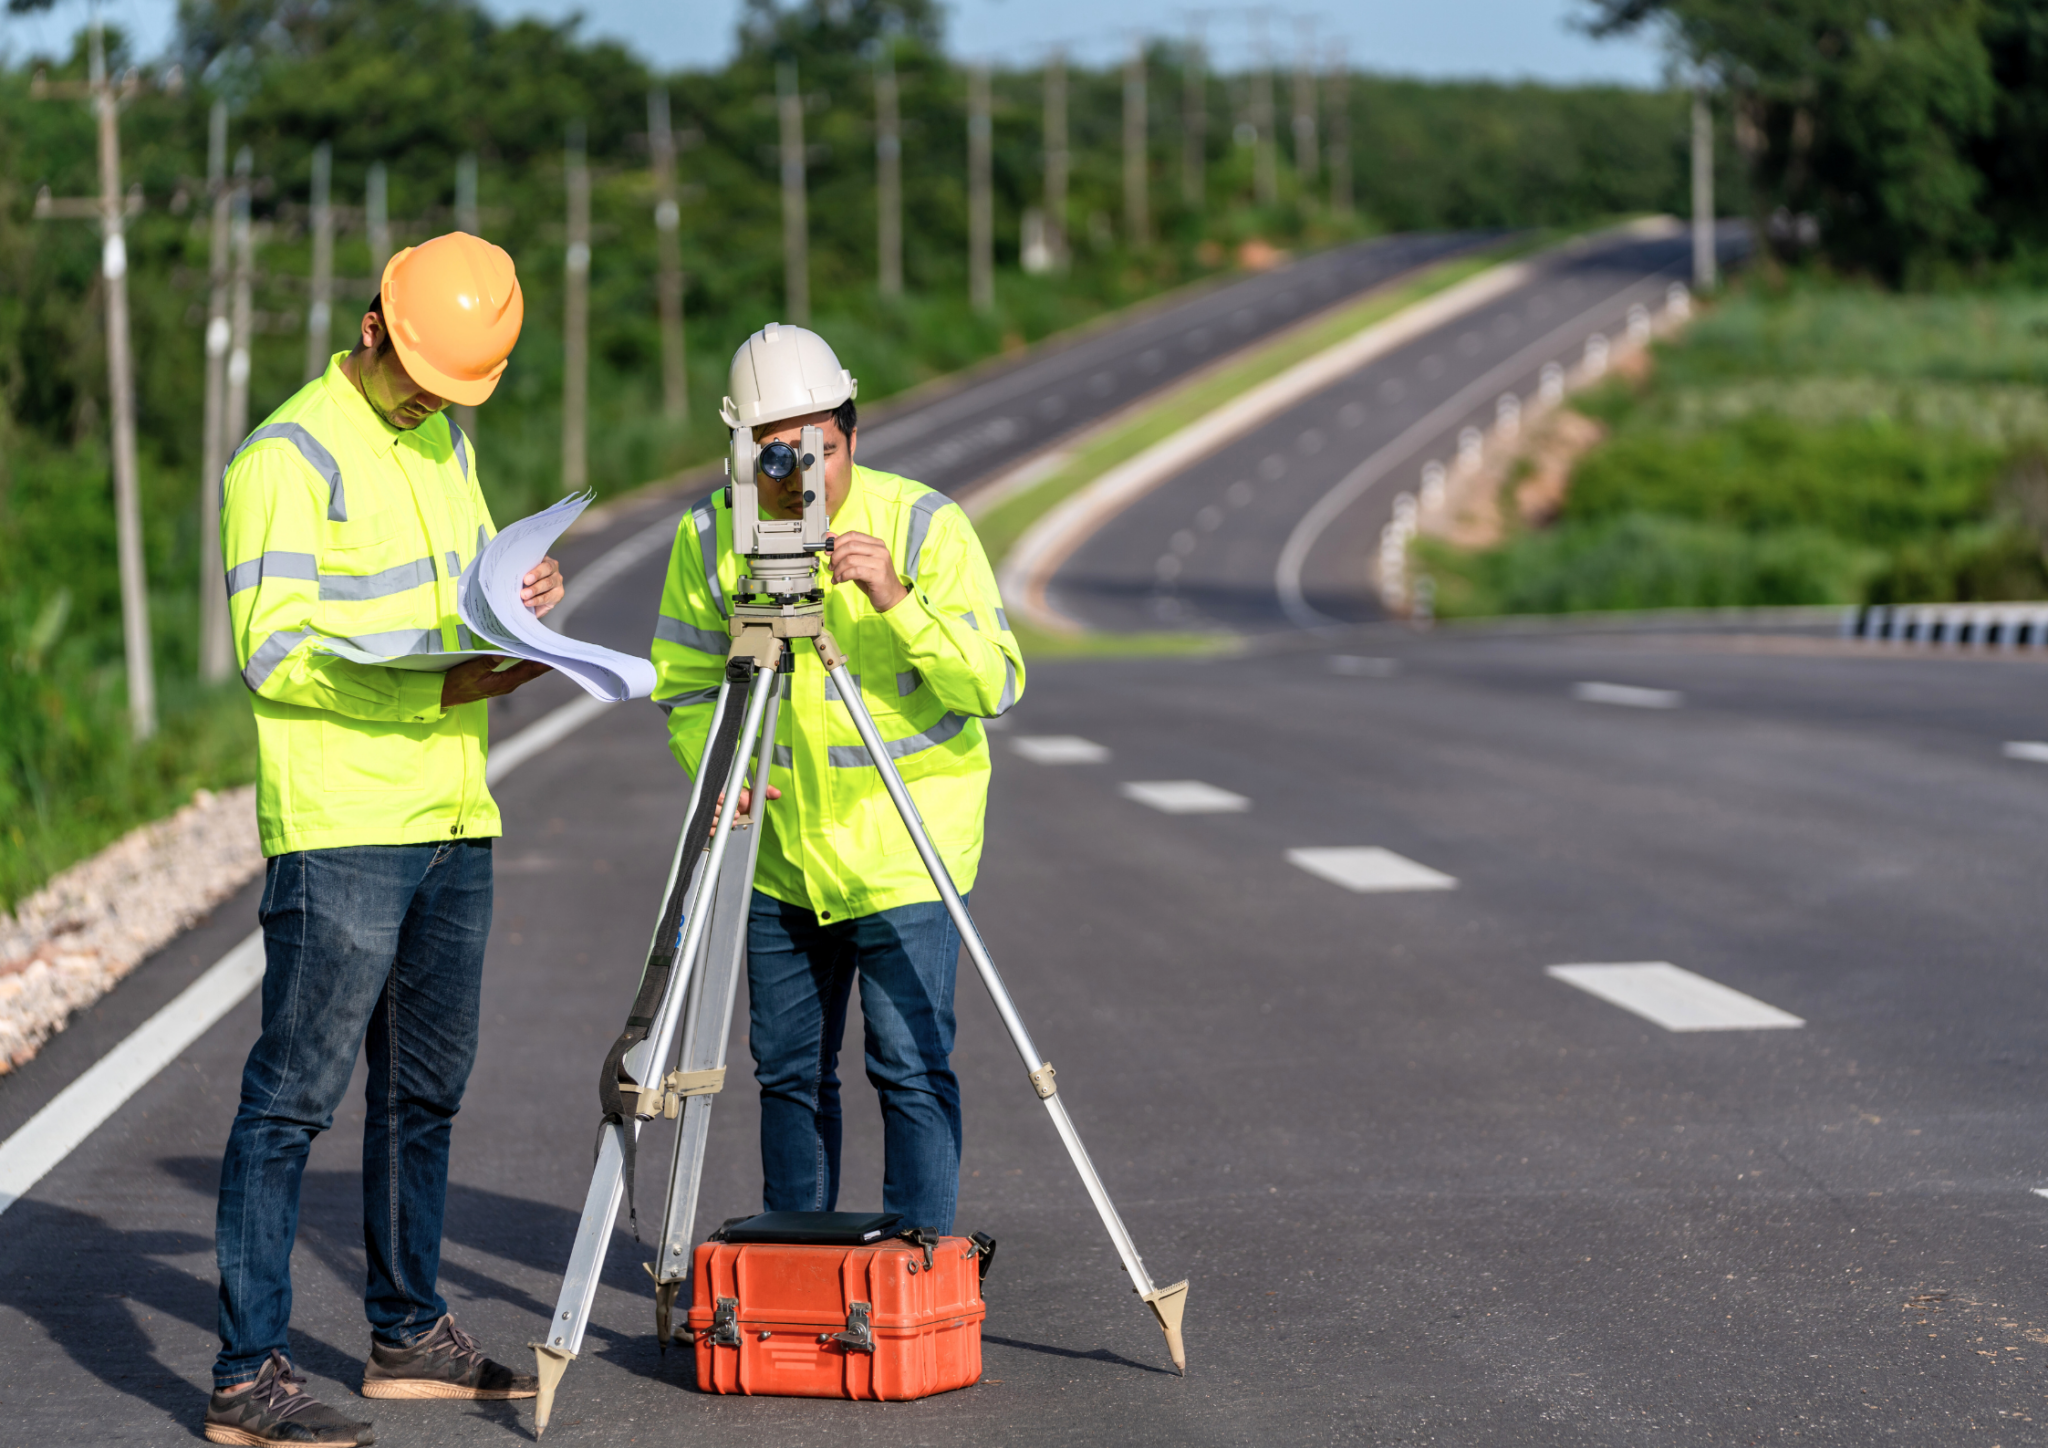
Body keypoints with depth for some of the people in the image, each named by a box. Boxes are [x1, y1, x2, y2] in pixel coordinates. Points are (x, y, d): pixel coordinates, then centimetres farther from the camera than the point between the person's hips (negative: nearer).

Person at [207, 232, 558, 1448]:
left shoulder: (446, 444, 17)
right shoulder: (289, 457, -9)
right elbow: (275, 648, -16)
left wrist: (515, 602, 3)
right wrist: (439, 688, -23)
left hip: (455, 822, 8)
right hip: (340, 830, -8)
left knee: (426, 1088, 15)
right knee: (296, 1096, -8)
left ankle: (412, 1335, 27)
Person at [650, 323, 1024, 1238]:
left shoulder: (924, 525, -14)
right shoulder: (709, 537, -5)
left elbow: (996, 684, -19)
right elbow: (685, 684, 6)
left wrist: (899, 604, -33)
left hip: (903, 851, -4)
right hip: (781, 853, 4)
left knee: (910, 1067, -8)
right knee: (789, 1069, 12)